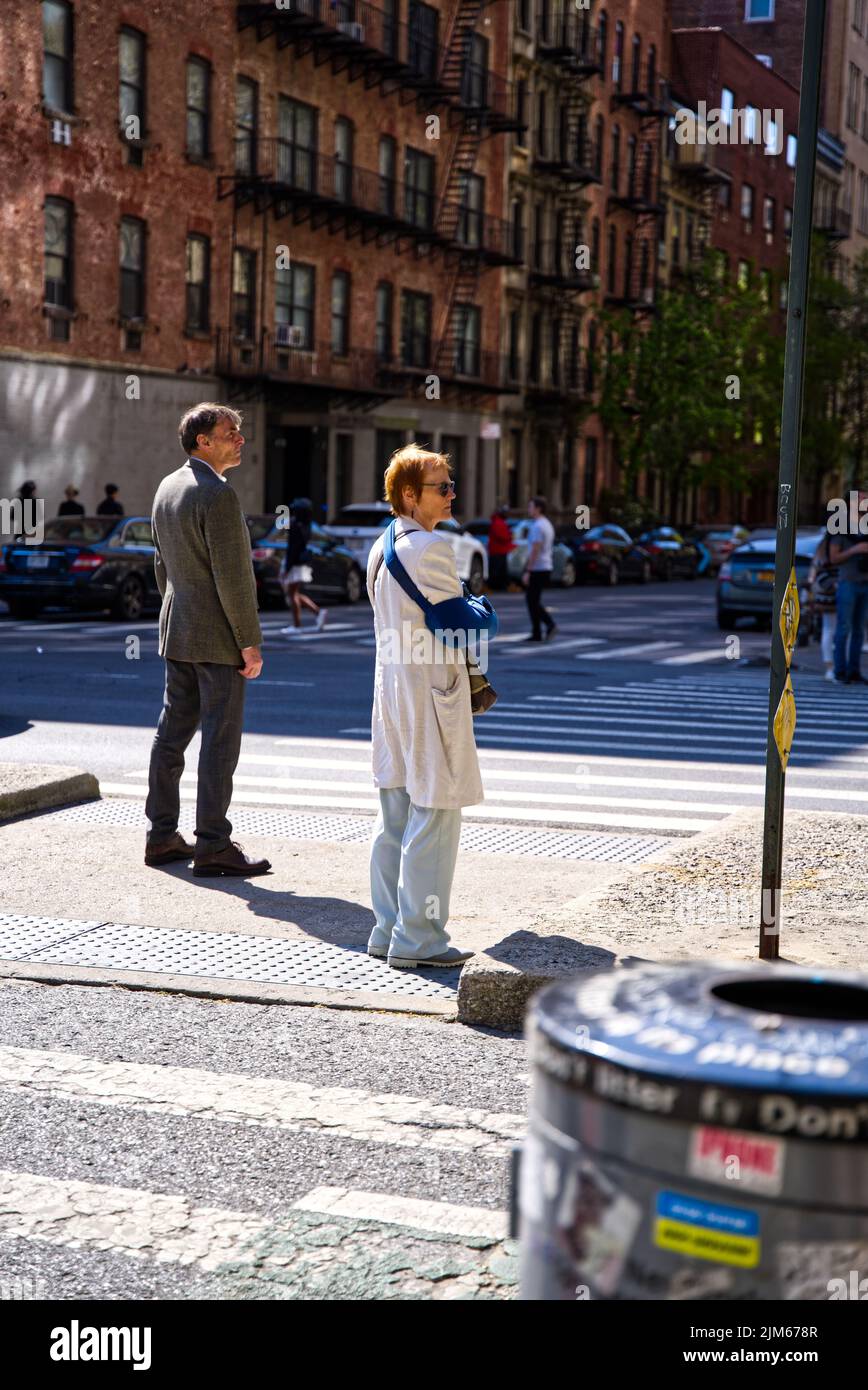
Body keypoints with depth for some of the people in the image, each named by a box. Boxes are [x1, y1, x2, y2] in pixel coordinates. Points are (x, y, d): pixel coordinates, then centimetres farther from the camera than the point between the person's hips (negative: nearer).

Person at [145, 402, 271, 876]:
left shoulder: (167, 487, 10)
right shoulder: (218, 494, -18)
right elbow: (233, 576, -20)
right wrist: (250, 642, -15)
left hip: (176, 630, 9)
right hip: (217, 637, -9)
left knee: (172, 731, 11)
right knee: (220, 738, -4)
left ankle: (161, 836, 17)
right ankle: (212, 845, -2)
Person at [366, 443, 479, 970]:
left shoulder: (380, 548, 12)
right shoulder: (432, 548, -16)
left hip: (390, 685, 9)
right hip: (430, 694, -9)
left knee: (395, 817, 13)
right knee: (434, 818, -4)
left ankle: (389, 929, 19)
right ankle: (418, 940, 0)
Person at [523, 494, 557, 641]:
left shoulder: (537, 526, -16)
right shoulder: (548, 525, 15)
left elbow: (535, 551, -21)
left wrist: (527, 571, -20)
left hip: (537, 569, -9)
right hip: (546, 568, 9)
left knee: (533, 602, -4)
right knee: (534, 601, 14)